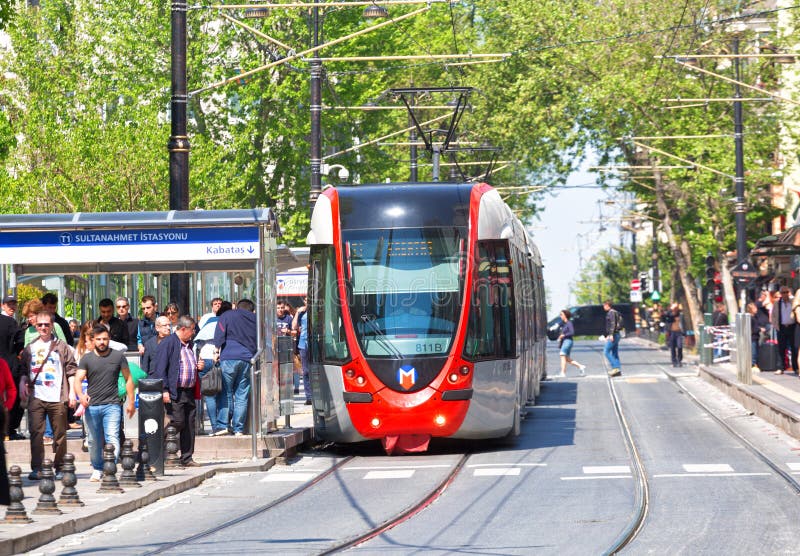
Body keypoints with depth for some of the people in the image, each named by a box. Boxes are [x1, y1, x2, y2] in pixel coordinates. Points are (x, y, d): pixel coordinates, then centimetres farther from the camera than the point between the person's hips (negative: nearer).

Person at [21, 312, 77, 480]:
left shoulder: (61, 346, 4)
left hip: (57, 398, -2)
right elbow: (23, 370, 17)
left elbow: (71, 370, 3)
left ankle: (59, 468, 11)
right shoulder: (30, 348, 12)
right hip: (36, 397, 2)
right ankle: (36, 468, -3)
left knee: (59, 434, 3)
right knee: (36, 433, -5)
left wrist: (71, 392, -3)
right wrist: (23, 385, 1)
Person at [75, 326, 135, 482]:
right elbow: (78, 380, -3)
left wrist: (130, 402, 7)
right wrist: (81, 395, -24)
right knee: (94, 441, 9)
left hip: (112, 405, -2)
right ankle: (97, 469, 23)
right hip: (92, 406, 2)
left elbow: (128, 379, 11)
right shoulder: (87, 359, 6)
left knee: (112, 438, -14)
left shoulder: (118, 356, 5)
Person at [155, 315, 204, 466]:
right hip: (175, 392, -8)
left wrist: (199, 366, 9)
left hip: (190, 391, 8)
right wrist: (164, 390, -18)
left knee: (189, 426, 7)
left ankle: (187, 458, 12)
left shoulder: (190, 344, 18)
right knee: (178, 423, -11)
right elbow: (160, 368, -12)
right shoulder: (168, 343, -8)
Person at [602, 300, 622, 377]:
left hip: (613, 335, -10)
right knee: (615, 353, 10)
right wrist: (608, 335, 31)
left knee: (606, 352, -9)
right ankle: (618, 371, 9)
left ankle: (615, 367, -14)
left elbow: (613, 324, -22)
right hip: (616, 335, 10)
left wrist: (611, 335, -27)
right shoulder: (614, 312, 19)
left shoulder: (611, 313, -11)